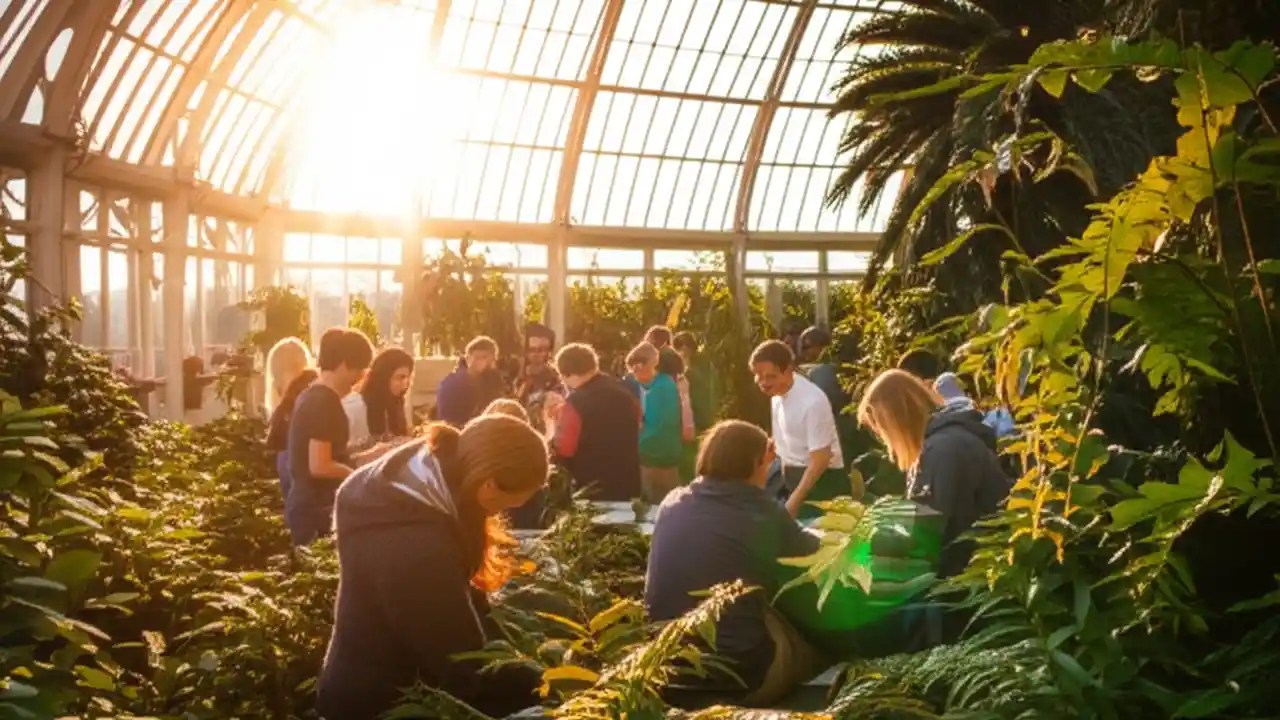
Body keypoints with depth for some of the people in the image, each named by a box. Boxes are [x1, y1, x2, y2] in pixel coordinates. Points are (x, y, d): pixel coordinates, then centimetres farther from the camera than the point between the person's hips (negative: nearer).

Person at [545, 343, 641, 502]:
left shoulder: (576, 402, -20)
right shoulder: (624, 392, 3)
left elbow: (562, 451, -18)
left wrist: (551, 423, -2)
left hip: (593, 490, -6)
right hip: (628, 484, 6)